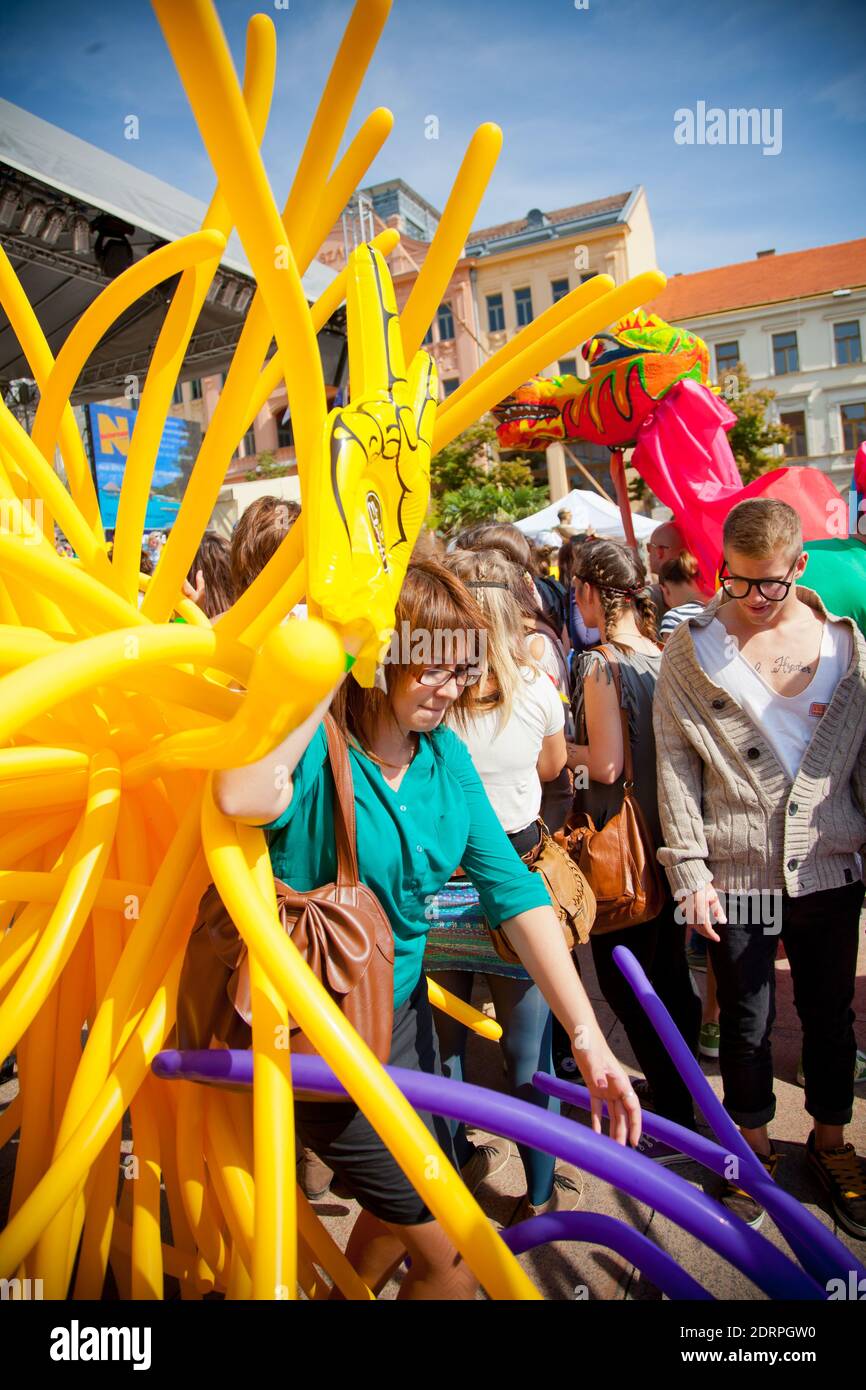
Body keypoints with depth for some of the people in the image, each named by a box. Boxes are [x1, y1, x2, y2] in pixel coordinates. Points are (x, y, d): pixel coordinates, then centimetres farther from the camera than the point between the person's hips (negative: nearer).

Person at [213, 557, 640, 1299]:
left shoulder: (447, 757, -5)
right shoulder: (316, 751, -24)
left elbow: (515, 889, -8)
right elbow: (242, 797, -49)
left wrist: (587, 1036, -14)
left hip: (404, 1011, 7)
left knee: (405, 1215, 29)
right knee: (456, 1257, 6)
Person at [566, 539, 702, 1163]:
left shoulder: (598, 664, -17)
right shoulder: (664, 656, 3)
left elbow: (607, 764, -22)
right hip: (668, 834, 8)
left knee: (625, 980, 5)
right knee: (670, 967, 20)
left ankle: (675, 1120, 13)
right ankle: (679, 1083, 37)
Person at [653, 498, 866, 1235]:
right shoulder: (692, 648, -3)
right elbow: (677, 765, -5)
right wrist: (690, 869, -9)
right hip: (736, 873, -2)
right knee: (747, 1020, 13)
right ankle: (754, 1143, 36)